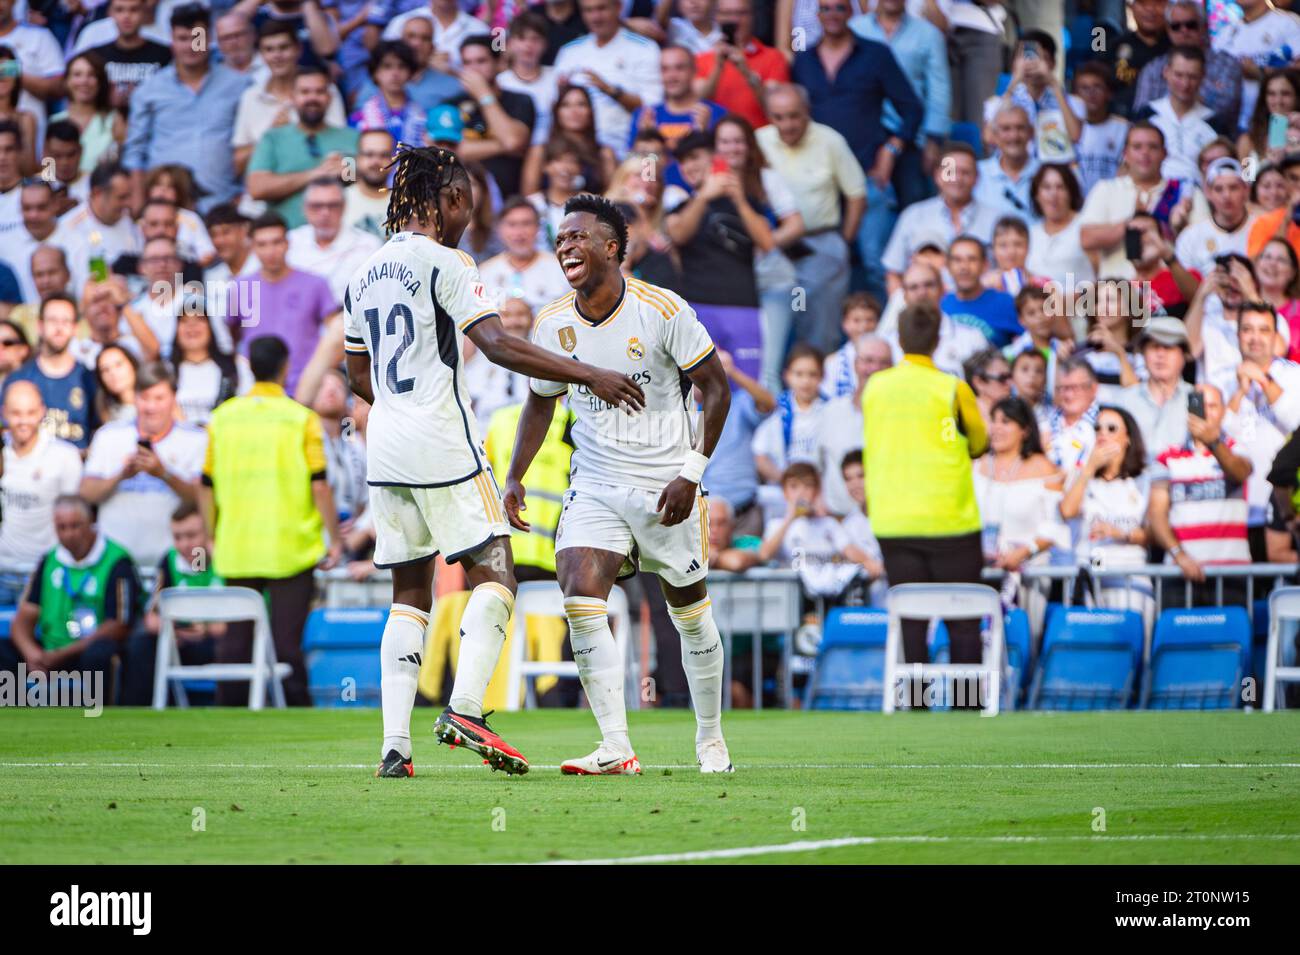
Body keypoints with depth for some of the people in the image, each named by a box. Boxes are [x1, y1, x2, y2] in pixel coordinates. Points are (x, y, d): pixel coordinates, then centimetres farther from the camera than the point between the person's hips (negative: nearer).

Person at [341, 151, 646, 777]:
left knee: (409, 596, 9)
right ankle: (464, 708, -20)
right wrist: (589, 375, -16)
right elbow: (497, 345, -18)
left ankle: (395, 743, 0)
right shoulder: (444, 263, -8)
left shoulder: (364, 274, 15)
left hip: (385, 446, 7)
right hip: (443, 445, -7)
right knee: (493, 574, -2)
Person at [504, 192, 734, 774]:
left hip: (666, 488, -3)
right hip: (595, 485, 3)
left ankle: (710, 739, 28)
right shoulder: (552, 325, -1)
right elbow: (541, 402, 16)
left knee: (690, 613, 8)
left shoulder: (662, 311, -14)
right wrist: (514, 478, 6)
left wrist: (691, 474, -14)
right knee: (580, 601, -17)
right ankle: (616, 751, -16)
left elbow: (716, 388, -7)